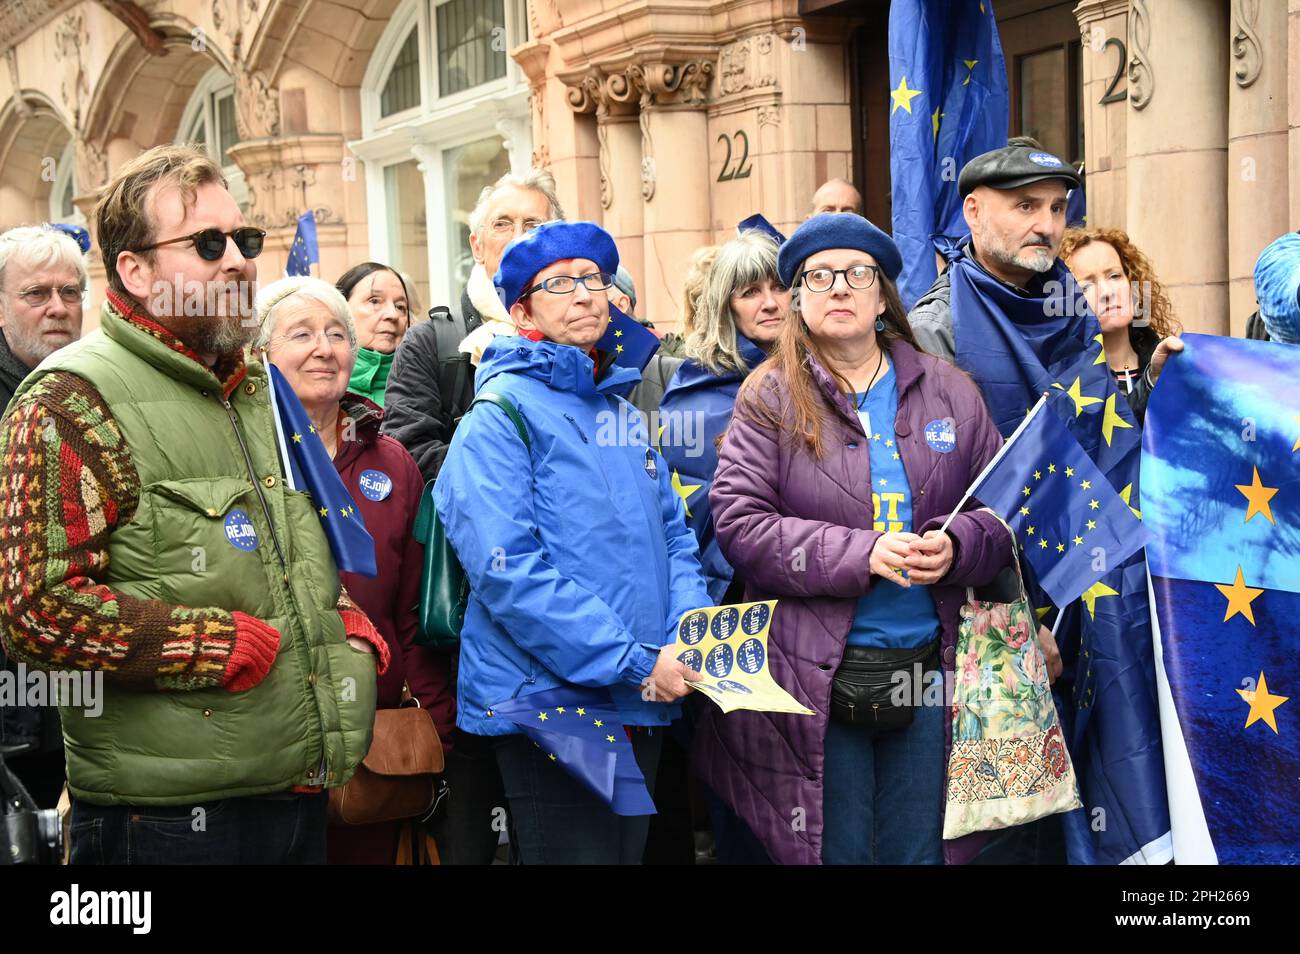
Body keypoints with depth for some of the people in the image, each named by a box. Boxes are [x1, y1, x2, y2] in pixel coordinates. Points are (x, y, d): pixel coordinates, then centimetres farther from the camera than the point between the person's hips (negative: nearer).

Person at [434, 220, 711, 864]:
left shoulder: (623, 414, 15)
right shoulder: (503, 412, -9)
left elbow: (673, 537, 18)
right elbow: (507, 569, -19)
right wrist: (636, 662, -20)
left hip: (642, 700, 7)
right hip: (550, 695, -7)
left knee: (627, 851, 15)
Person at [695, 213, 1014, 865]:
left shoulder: (949, 392, 9)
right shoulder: (771, 397, -1)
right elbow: (739, 523, -11)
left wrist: (956, 547, -15)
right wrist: (860, 554, -20)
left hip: (926, 666, 3)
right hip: (814, 677, -3)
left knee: (918, 852, 13)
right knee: (835, 851, 6)